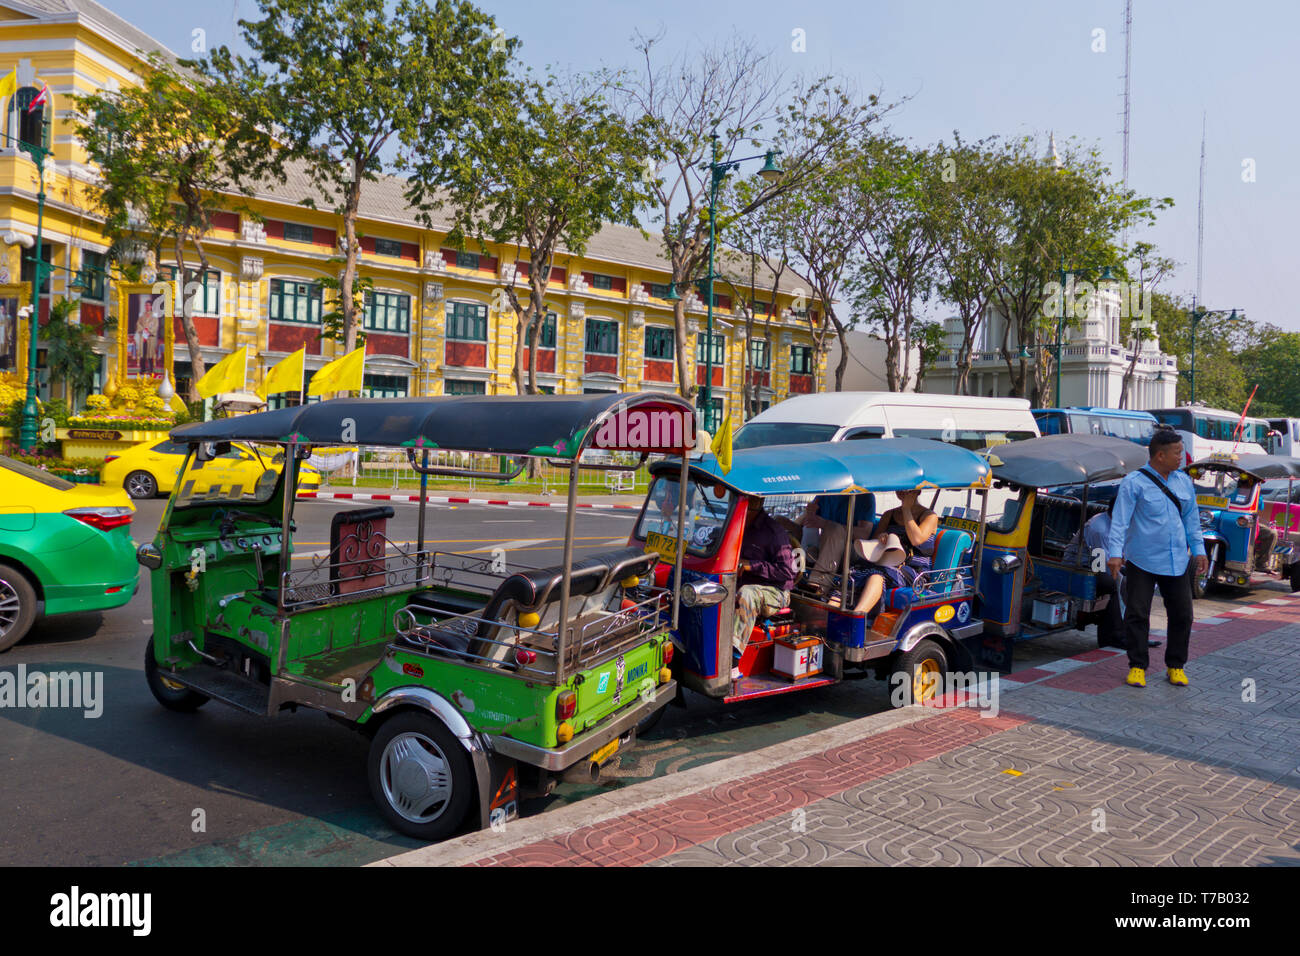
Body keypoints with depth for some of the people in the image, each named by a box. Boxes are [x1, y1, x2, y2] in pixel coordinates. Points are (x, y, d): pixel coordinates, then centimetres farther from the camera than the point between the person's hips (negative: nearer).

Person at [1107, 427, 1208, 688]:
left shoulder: (1184, 482, 10)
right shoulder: (1134, 483, -9)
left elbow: (1191, 518, 19)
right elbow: (1120, 519, -13)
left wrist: (1198, 549, 16)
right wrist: (1114, 552, -20)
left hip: (1176, 561, 5)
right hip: (1142, 561, -5)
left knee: (1182, 614, 8)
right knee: (1137, 614, -1)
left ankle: (1176, 666, 23)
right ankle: (1137, 666, 11)